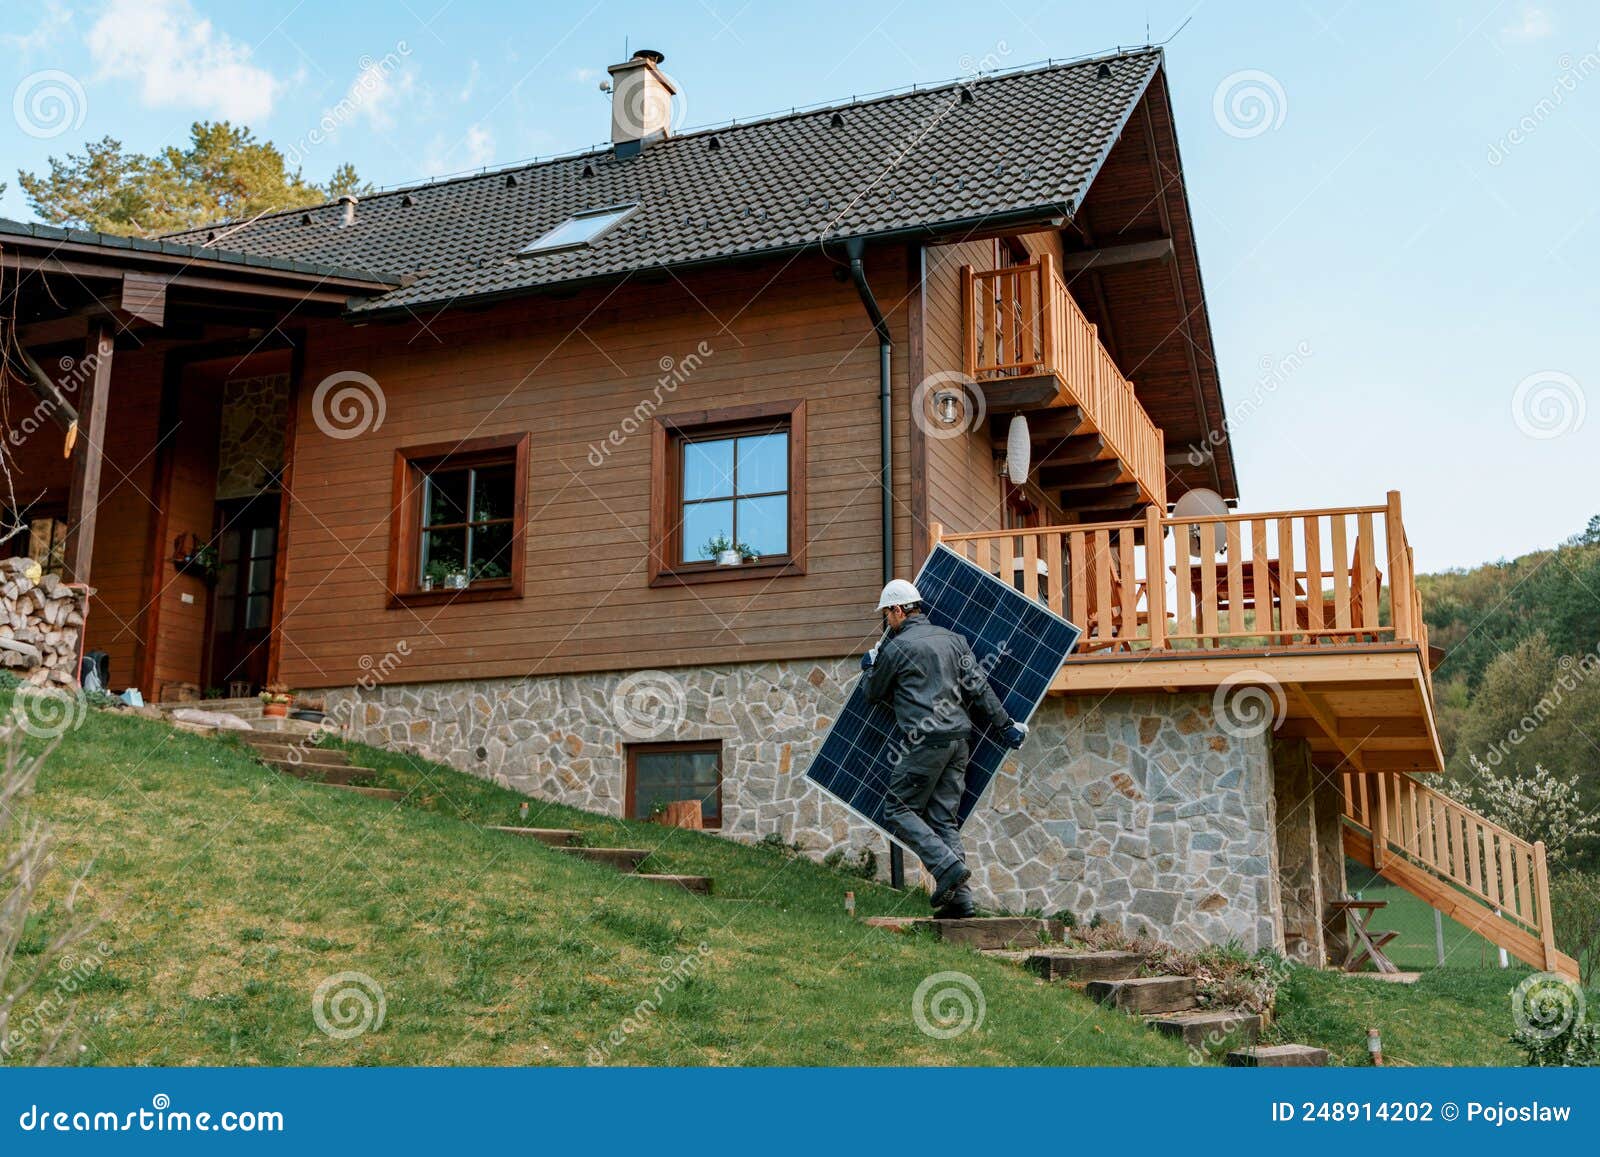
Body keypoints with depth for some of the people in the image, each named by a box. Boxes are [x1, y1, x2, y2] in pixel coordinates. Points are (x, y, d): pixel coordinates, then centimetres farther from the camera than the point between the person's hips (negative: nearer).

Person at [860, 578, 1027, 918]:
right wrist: (1006, 725, 14)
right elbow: (979, 687, 9)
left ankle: (949, 866, -13)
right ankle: (959, 897, 2)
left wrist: (868, 669, 32)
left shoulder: (896, 647, -3)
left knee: (899, 811, 3)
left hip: (926, 741, -7)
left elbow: (874, 694, 12)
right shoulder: (952, 639, 15)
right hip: (959, 739, 7)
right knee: (945, 818, 8)